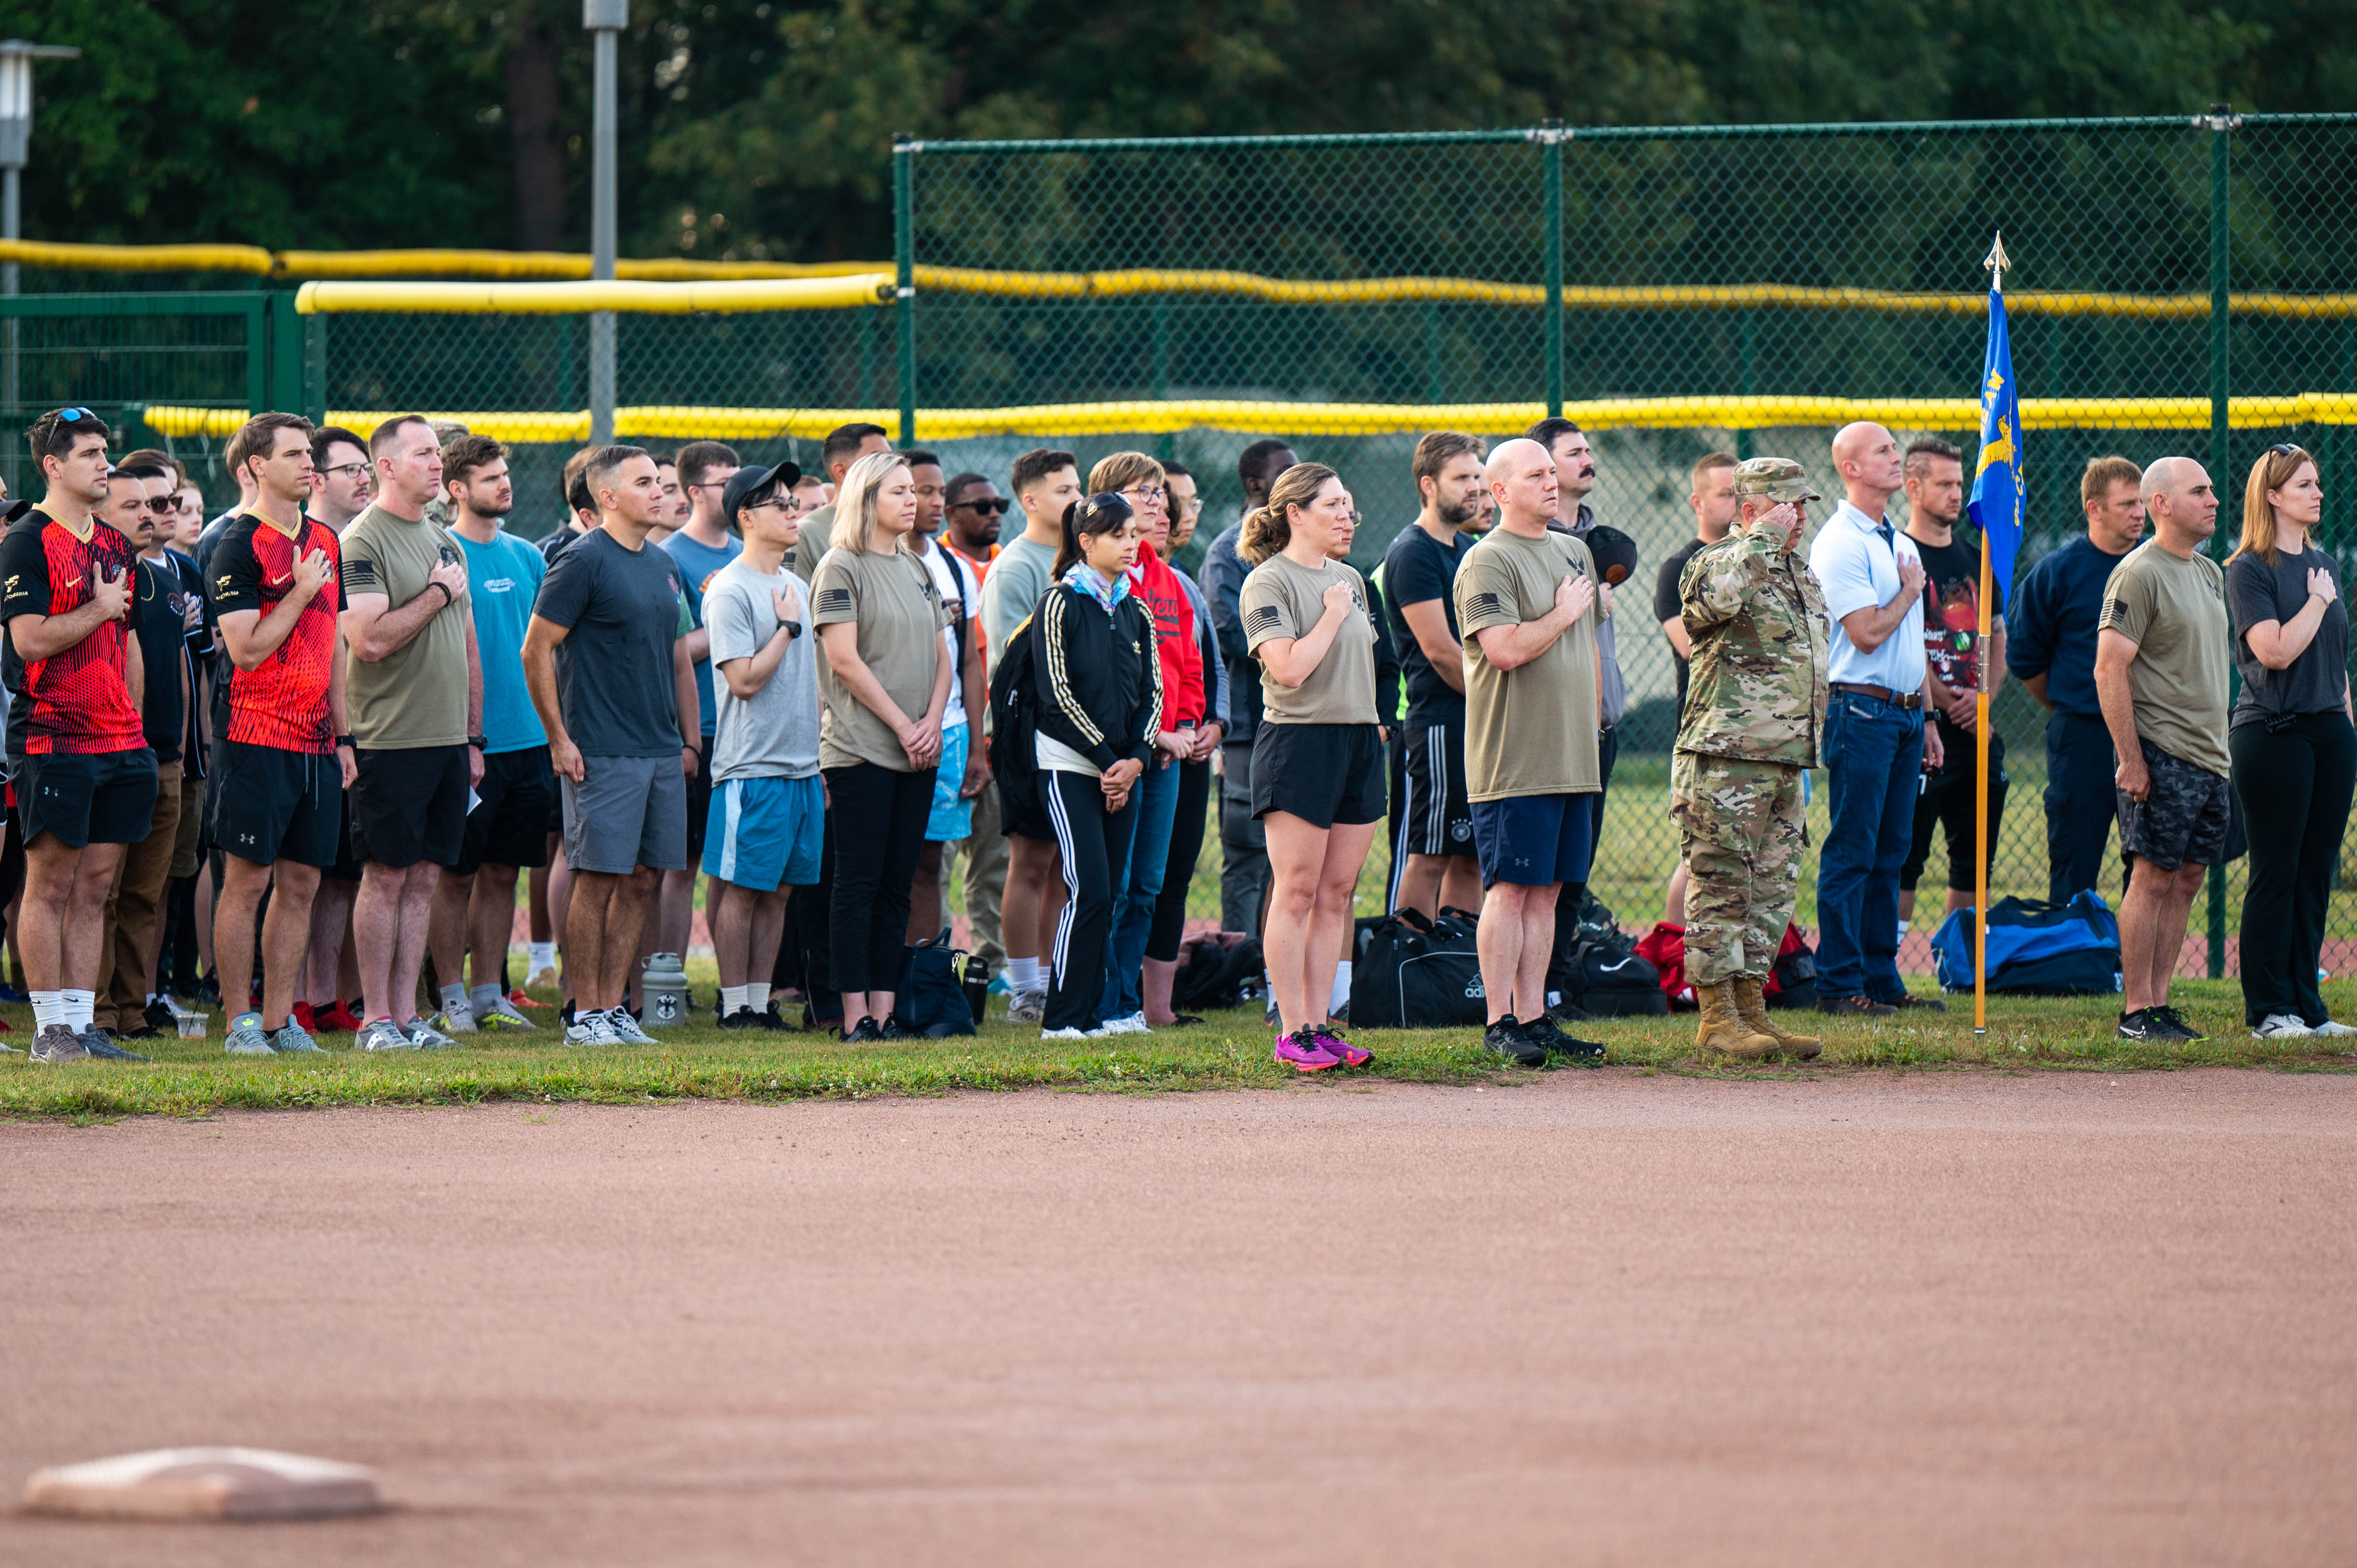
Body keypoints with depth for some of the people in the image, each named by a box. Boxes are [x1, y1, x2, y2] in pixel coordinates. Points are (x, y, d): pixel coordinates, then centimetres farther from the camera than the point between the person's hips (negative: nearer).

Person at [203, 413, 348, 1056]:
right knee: (248, 881, -4)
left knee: (301, 883, 7)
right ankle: (240, 1022, 0)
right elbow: (245, 649, -15)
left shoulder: (326, 542, 15)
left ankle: (280, 1019, 11)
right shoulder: (239, 548, -8)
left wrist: (343, 736, 16)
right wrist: (301, 593, -15)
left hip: (317, 744, 7)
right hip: (257, 741, -7)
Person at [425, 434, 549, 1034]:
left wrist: (553, 731, 13)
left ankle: (490, 995, 15)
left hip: (527, 738, 6)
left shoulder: (525, 557, 12)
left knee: (503, 873, 10)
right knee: (457, 875, 0)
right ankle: (452, 998, 5)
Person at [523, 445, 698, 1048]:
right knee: (598, 879, -6)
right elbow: (536, 651, -10)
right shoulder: (584, 562, -8)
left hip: (662, 751, 8)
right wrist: (559, 740, -12)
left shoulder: (663, 566, 16)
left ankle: (614, 1008, 12)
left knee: (643, 881, 7)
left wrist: (690, 741, 17)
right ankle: (587, 1015, -2)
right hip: (603, 751, -7)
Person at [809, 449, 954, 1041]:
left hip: (917, 752, 7)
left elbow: (940, 656, 15)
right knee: (859, 881, -6)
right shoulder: (842, 569, -5)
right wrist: (902, 726, -12)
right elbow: (845, 660, -12)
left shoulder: (916, 570, 16)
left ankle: (884, 1009, 7)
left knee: (898, 882, 5)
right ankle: (855, 1014, -6)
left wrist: (932, 724, -2)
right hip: (860, 749, -7)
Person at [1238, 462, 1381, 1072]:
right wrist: (1332, 616, -10)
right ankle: (1293, 1032, -3)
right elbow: (1290, 668, -20)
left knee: (1337, 893, 7)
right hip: (1298, 741, -8)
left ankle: (1319, 1024, 11)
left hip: (1358, 741, 8)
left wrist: (1373, 720, 18)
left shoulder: (1349, 580, 17)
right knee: (1297, 893, -6)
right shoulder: (1267, 584, -8)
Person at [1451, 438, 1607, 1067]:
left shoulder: (1574, 553, 17)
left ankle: (1533, 1017, 12)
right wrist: (1563, 614, -8)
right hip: (1513, 759, -8)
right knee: (1510, 889, -6)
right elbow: (1506, 648, -21)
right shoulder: (1487, 561, -9)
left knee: (1545, 892, 9)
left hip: (1572, 755, 8)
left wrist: (1591, 724, 19)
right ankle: (1501, 1024, -4)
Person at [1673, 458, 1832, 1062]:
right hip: (1726, 760, -9)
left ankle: (1751, 1007, 17)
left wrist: (1806, 749, 26)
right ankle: (1717, 1018, -3)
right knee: (1721, 889, -5)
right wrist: (1764, 537, -22)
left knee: (1772, 890, 11)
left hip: (1785, 764, 9)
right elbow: (1718, 596, -35)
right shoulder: (1716, 562, -8)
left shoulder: (1801, 576, 19)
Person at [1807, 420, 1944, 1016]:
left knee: (1890, 853, 10)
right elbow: (1867, 632, -18)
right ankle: (1840, 984, -5)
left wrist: (1927, 720, 19)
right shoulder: (1840, 544, -11)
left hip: (1905, 712, 8)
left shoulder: (1899, 544, 18)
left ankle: (1881, 978, 13)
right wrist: (1909, 592, -2)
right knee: (1852, 852, -7)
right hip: (1862, 711, -8)